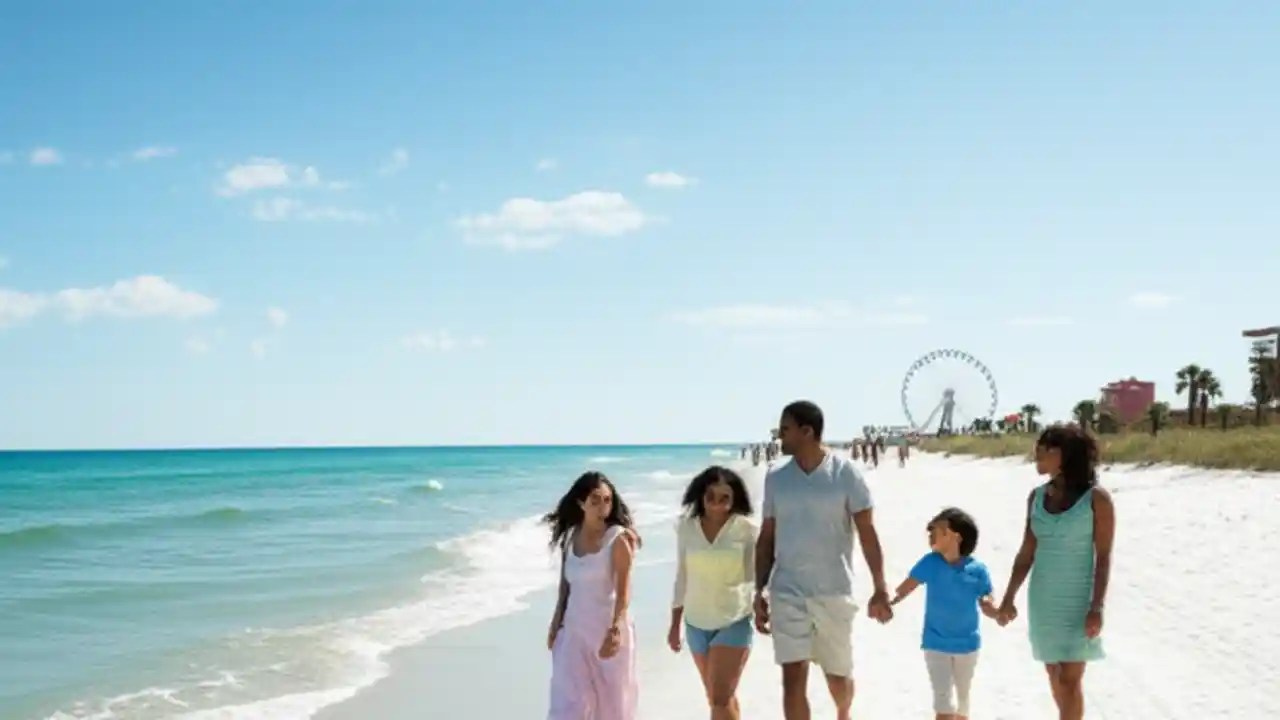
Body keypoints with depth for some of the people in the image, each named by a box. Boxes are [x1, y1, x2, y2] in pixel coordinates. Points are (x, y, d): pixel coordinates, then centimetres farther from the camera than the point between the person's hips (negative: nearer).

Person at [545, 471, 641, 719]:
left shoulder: (618, 538, -11)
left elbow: (624, 588, -17)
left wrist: (616, 629, -28)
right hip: (573, 630, 4)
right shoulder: (570, 536, 3)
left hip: (608, 628, -4)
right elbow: (565, 584, 11)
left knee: (612, 700, 9)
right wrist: (555, 624, 10)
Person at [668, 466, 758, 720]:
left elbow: (757, 575, -1)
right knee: (716, 697, 15)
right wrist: (675, 624, 12)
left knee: (721, 698, -11)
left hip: (734, 622, -4)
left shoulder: (745, 529, -10)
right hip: (697, 623, 4)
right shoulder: (686, 528, -1)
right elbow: (682, 577, 8)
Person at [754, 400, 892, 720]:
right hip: (788, 592, 2)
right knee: (793, 678, -8)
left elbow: (867, 533, -5)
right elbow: (766, 539, 8)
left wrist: (880, 588, -10)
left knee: (838, 675, 15)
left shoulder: (845, 474, -6)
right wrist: (759, 592, 3)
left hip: (834, 592, -1)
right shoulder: (776, 478, 3)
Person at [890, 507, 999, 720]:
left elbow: (990, 610, -8)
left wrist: (992, 607, -29)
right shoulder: (930, 563, -12)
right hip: (936, 646, -1)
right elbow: (902, 590, -9)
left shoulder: (977, 570, -14)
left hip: (967, 646, 1)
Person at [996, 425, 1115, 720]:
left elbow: (1103, 557, -12)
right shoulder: (1037, 497, 4)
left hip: (1078, 601, -5)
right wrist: (1009, 598, 7)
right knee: (1055, 674, 14)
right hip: (1043, 600, 5)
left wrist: (1097, 607, -18)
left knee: (1070, 679, -5)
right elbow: (1026, 554, 8)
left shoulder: (1096, 498, -11)